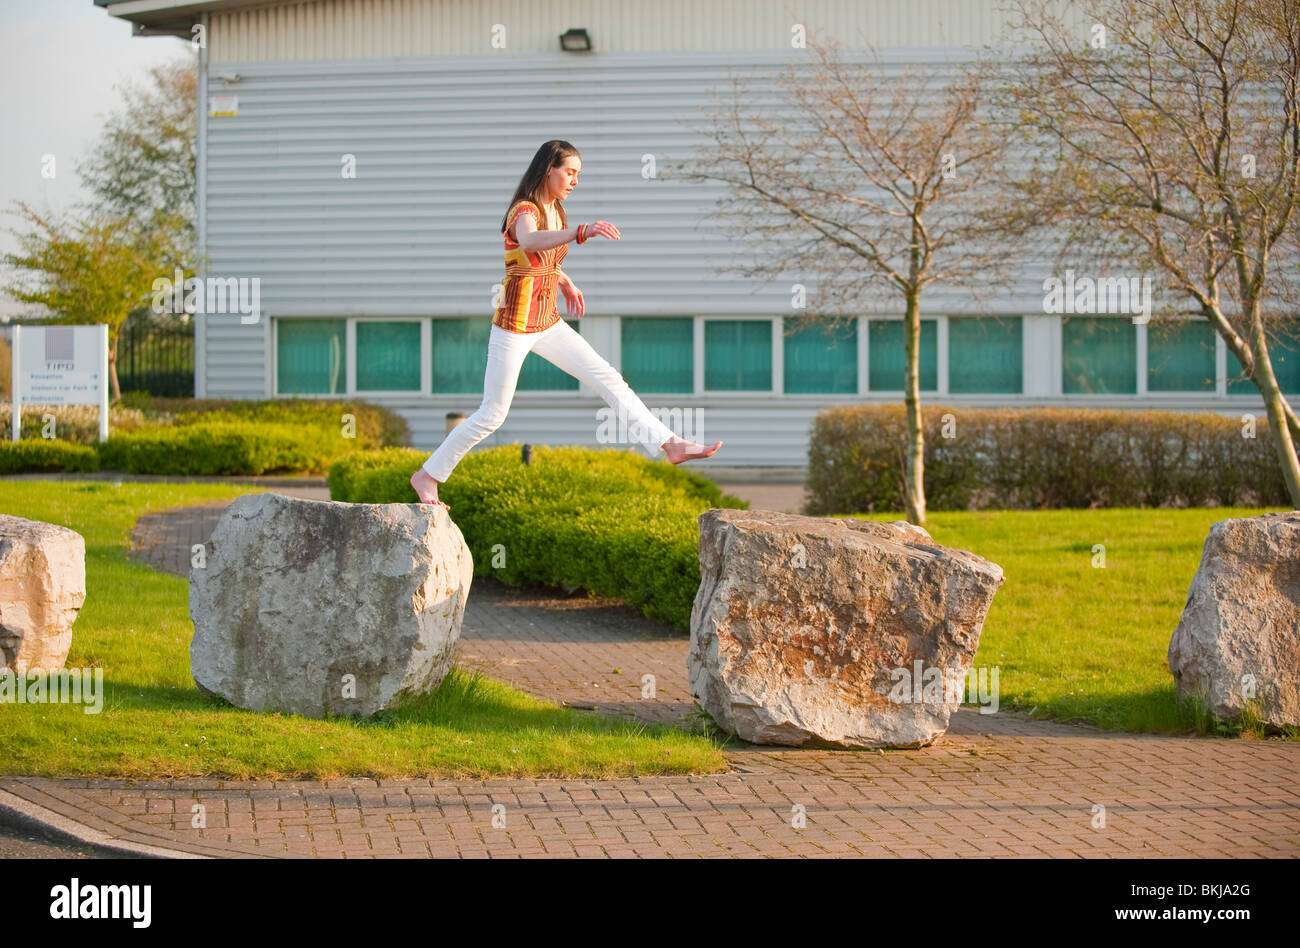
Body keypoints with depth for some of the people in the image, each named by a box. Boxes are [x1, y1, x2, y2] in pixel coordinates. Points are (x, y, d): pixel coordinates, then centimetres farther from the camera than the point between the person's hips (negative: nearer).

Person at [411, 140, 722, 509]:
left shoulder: (555, 211, 9)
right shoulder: (525, 212, -17)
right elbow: (529, 242, -44)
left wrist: (565, 282, 16)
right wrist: (583, 232, -58)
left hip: (548, 323, 8)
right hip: (514, 326, -8)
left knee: (609, 378, -1)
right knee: (492, 415, -1)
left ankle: (670, 444, -3)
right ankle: (427, 475, 12)